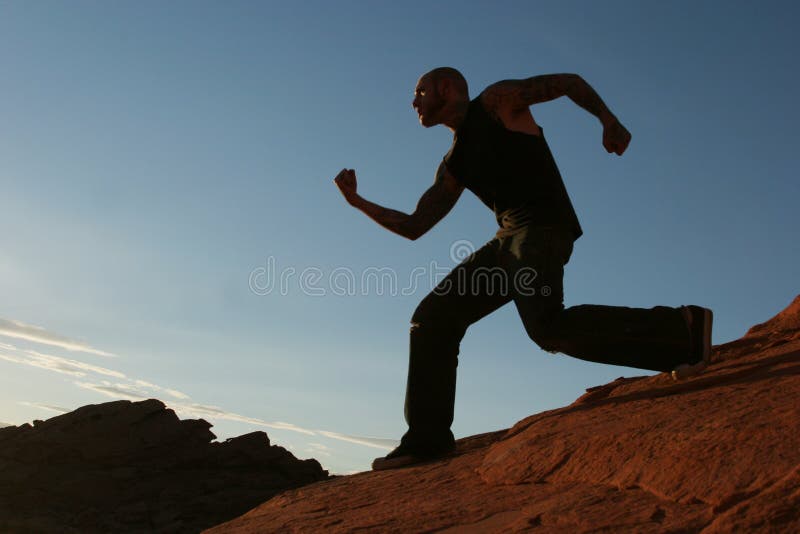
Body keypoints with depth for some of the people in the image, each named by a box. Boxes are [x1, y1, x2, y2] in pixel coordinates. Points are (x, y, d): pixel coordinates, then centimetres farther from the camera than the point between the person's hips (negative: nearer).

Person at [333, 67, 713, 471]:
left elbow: (570, 82, 11)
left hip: (543, 227, -7)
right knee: (433, 317, -1)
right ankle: (427, 437, 2)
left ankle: (682, 329, -16)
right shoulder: (452, 167, 22)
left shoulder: (497, 101, 5)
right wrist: (358, 202, 15)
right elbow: (413, 227, 22)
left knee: (548, 327, -29)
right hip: (508, 240, 7)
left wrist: (608, 120, -5)